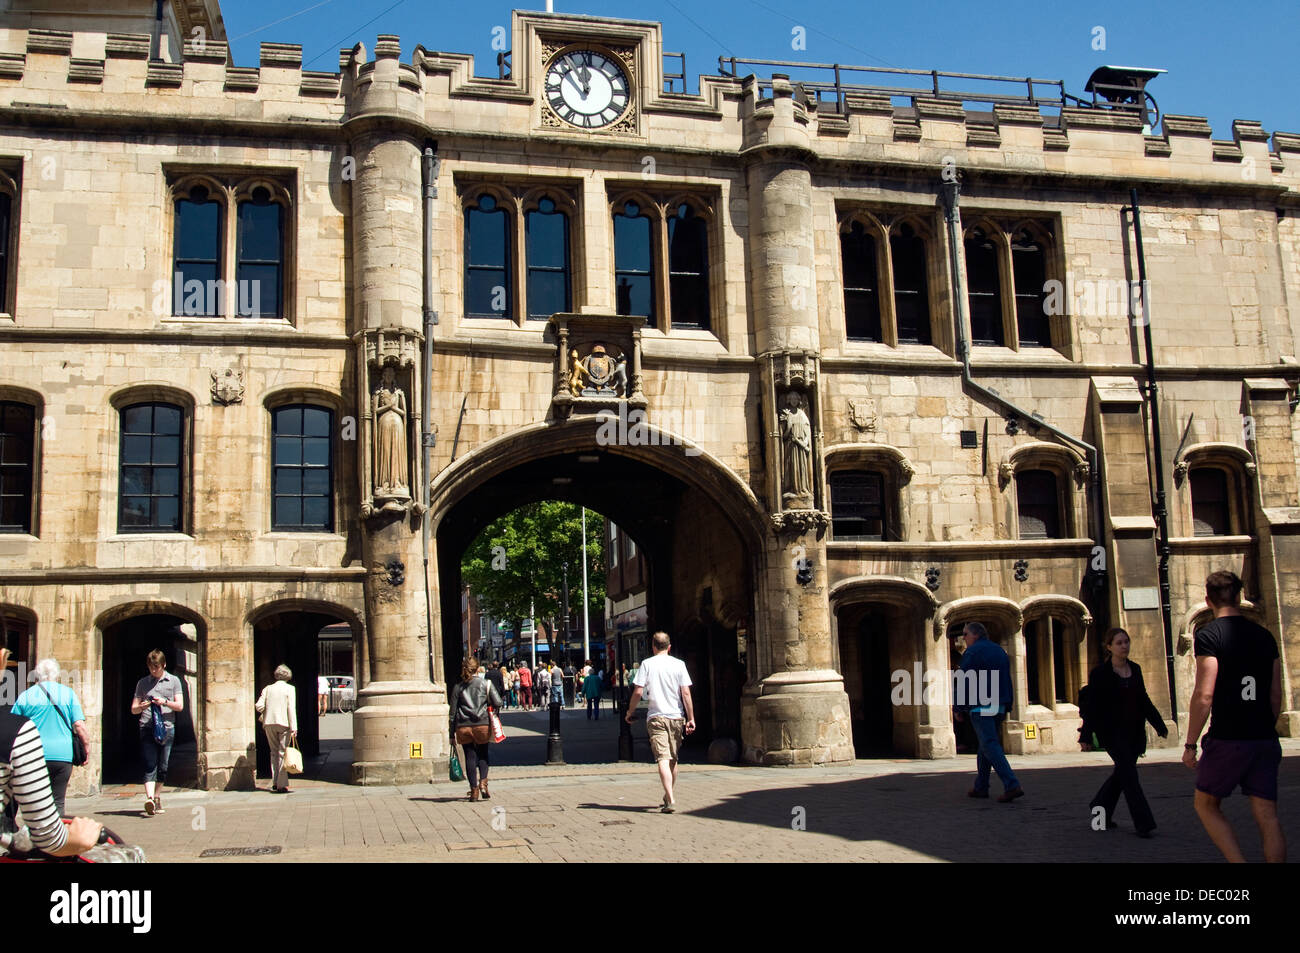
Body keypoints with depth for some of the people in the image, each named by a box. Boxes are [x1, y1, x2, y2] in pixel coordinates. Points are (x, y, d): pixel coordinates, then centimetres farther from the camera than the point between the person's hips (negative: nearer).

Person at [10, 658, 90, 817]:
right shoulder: (68, 693, 4)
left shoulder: (25, 696, 5)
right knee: (57, 802, 6)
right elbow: (79, 726, -3)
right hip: (63, 756, 0)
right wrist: (87, 748, 7)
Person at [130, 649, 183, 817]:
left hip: (167, 728, 0)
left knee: (162, 767, 4)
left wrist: (165, 702, -14)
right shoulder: (143, 683, 14)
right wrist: (142, 706, -9)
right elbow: (133, 709, 14)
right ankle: (150, 799, -23)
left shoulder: (173, 681, 11)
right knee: (150, 765, -12)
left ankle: (157, 798, 17)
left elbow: (180, 706, 4)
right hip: (147, 728, 0)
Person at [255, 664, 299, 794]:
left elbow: (259, 706, 0)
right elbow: (291, 708, -8)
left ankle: (275, 783, 13)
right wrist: (293, 728, -10)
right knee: (283, 753, -1)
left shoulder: (268, 688, 9)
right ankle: (282, 785, -5)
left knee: (274, 752, 14)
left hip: (269, 723, 3)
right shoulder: (289, 689, -1)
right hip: (284, 723, -3)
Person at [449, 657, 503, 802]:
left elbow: (453, 712, 6)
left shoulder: (458, 687, 6)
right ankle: (483, 782, -4)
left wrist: (452, 733, 10)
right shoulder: (486, 684, 1)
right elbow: (498, 703, -8)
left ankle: (474, 790, 4)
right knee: (482, 755, 15)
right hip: (482, 725, -1)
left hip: (463, 727, 1)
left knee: (470, 756, 6)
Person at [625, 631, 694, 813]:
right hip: (676, 717, 3)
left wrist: (630, 712, 9)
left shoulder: (647, 664, -1)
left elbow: (638, 692, -5)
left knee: (663, 759, -9)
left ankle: (670, 800, -22)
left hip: (656, 717, -3)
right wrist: (691, 718, 2)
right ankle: (669, 796, 29)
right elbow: (686, 693, -2)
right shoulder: (679, 664, 3)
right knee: (673, 759, 17)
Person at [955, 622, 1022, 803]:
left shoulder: (971, 652, -8)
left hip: (980, 707, -8)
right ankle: (981, 786, 20)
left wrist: (959, 709, -5)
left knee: (990, 745, -11)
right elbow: (1008, 681, 19)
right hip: (998, 706, 8)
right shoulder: (999, 651, 17)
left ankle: (1012, 786, -22)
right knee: (985, 746, 16)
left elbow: (963, 683, -11)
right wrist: (1005, 709, 22)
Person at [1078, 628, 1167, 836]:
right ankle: (1143, 823, -8)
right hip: (1112, 732, -6)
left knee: (1122, 773, 13)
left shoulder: (1135, 669, 8)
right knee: (1129, 773, -10)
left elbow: (1144, 700, 18)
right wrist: (1086, 736, -12)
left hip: (1133, 731, 6)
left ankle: (1100, 808, 32)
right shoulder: (1100, 673, -9)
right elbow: (1091, 706, -9)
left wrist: (1159, 725, 17)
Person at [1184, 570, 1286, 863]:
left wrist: (1190, 744, -9)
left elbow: (1204, 695, -15)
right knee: (1267, 816, 6)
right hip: (1265, 740, 5)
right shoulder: (1265, 636, 10)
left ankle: (1238, 861, -3)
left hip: (1227, 739, -5)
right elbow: (1276, 695, 14)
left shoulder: (1209, 635, -9)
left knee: (1206, 805, 11)